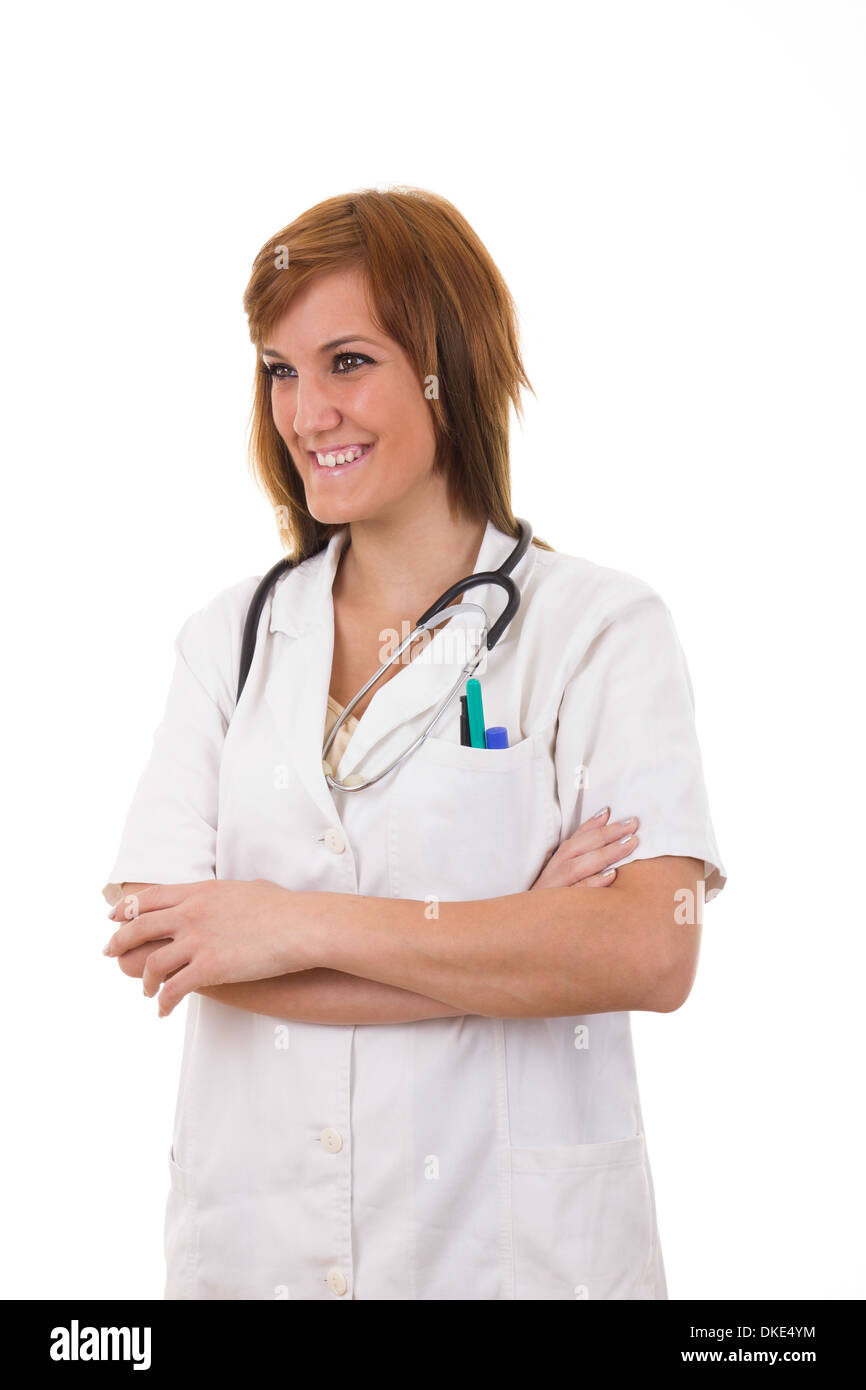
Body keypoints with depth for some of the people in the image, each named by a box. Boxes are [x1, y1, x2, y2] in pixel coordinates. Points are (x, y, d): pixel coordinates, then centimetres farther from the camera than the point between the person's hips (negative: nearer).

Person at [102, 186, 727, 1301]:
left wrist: (303, 925, -17)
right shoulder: (228, 639, 4)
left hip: (518, 1247, -2)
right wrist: (511, 946, -15)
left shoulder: (602, 630, -6)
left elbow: (652, 950, -18)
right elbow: (151, 939, -8)